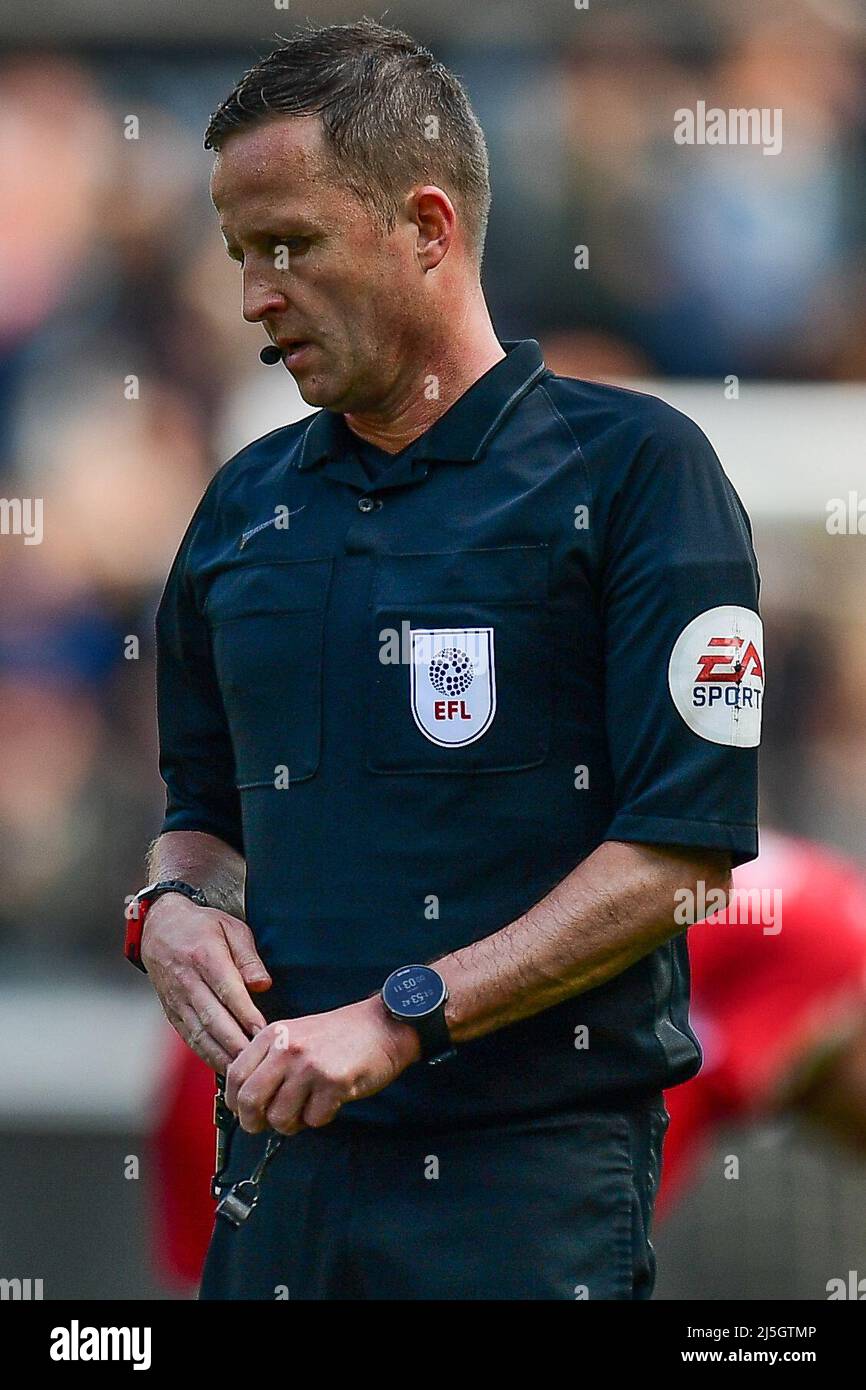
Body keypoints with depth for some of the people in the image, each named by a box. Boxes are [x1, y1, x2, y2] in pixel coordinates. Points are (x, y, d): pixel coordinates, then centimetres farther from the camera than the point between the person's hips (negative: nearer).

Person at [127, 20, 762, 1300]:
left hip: (532, 1177, -5)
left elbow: (687, 850, -11)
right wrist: (174, 908, 2)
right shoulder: (247, 503, 15)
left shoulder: (630, 466, -4)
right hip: (282, 1157, 5)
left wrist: (401, 1019, -17)